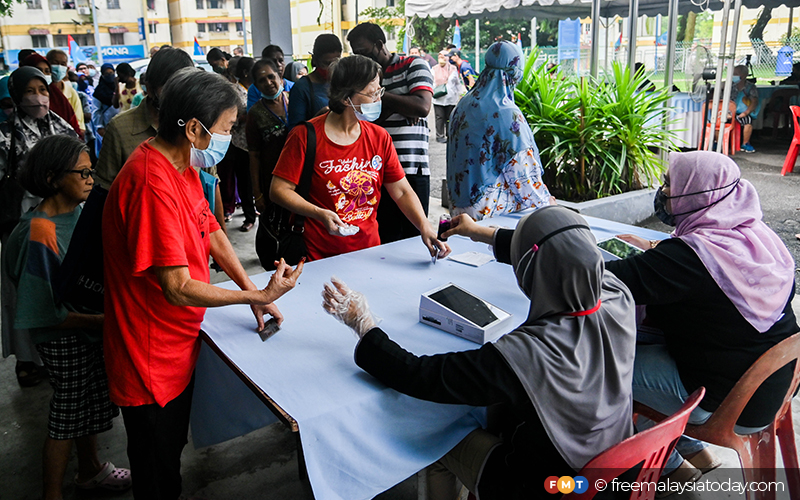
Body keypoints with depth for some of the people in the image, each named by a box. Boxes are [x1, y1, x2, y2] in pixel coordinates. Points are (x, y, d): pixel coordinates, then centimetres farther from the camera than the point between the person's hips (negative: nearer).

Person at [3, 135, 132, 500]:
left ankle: (89, 469, 46)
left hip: (92, 326, 8)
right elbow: (48, 313, -25)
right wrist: (105, 321, -27)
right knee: (70, 408, 8)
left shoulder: (80, 212, -2)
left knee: (91, 401, 23)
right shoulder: (39, 234, -26)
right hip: (64, 338, -8)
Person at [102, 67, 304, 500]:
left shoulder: (182, 165, 2)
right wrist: (259, 295, -20)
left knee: (173, 449, 28)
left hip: (178, 346, 9)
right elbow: (178, 288, -29)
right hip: (151, 360, -9)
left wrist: (253, 292, 0)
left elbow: (211, 232, 9)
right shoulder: (152, 182, -30)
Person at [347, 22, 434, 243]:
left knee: (413, 237, 1)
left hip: (412, 169, -3)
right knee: (384, 238, 3)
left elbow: (422, 107, -10)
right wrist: (396, 106, -8)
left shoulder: (414, 65, 7)